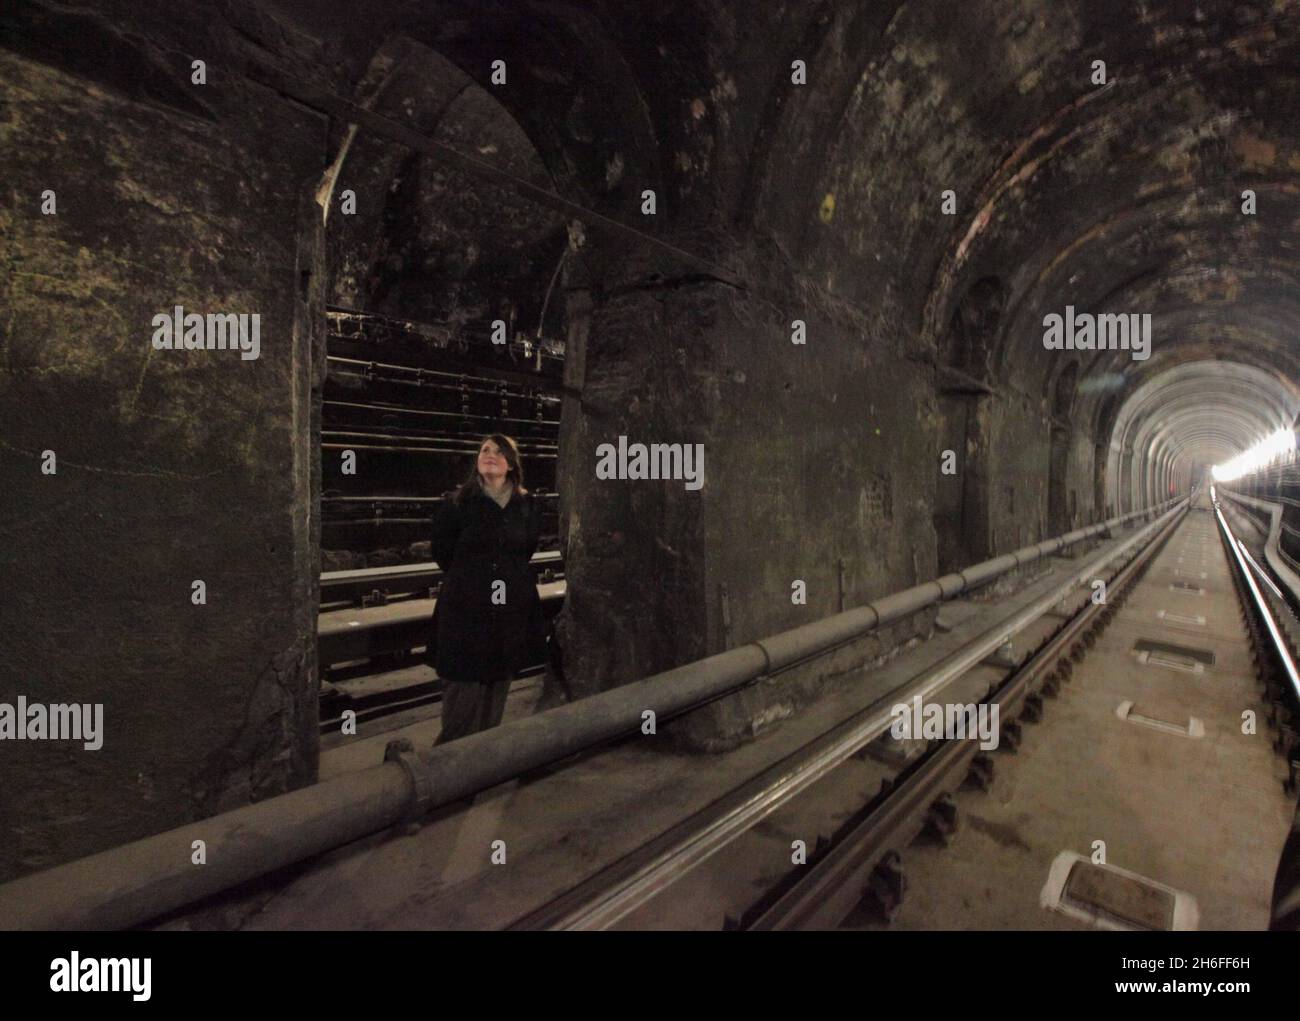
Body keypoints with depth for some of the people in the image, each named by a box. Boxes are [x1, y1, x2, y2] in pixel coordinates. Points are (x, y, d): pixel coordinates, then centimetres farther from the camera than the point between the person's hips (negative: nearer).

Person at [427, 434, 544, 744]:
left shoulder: (528, 506, 5)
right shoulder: (456, 503, -4)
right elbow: (442, 553, 6)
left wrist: (508, 578, 11)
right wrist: (471, 580, 10)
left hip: (511, 611, 3)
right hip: (465, 611, -3)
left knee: (496, 689, 11)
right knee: (464, 692, -3)